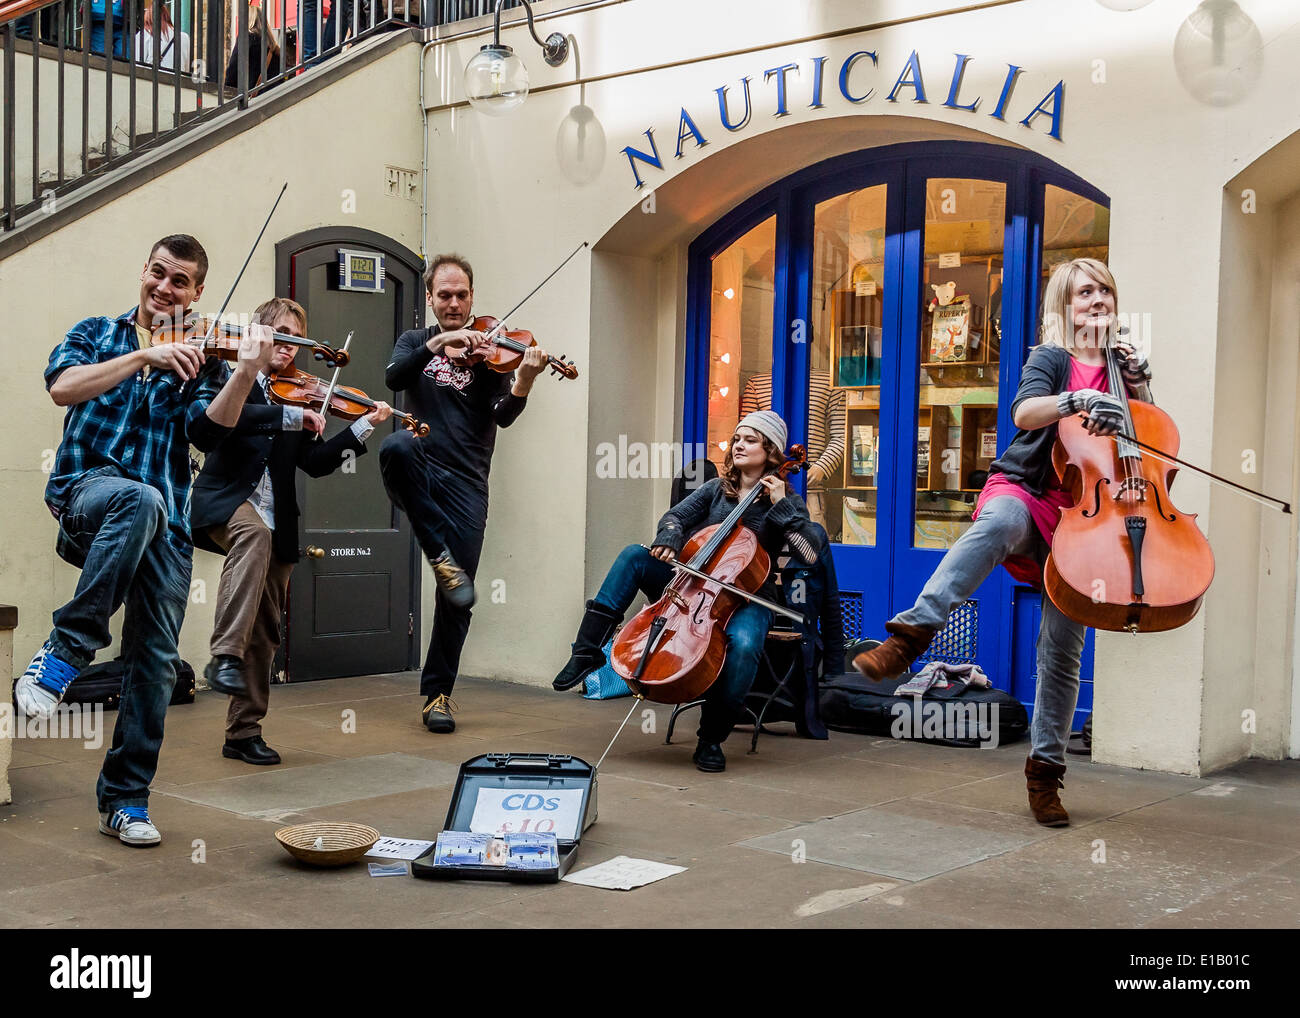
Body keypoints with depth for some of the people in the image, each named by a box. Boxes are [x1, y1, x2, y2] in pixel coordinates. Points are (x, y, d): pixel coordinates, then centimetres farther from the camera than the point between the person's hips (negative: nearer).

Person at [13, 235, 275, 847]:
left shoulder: (200, 359, 14)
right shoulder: (97, 333, 15)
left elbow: (208, 431, -4)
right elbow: (61, 386, -6)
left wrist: (245, 374, -20)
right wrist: (146, 356, -15)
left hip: (165, 520, 2)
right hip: (86, 491, -2)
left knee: (156, 658, -2)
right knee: (139, 499, -38)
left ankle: (125, 798, 13)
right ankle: (66, 649, -27)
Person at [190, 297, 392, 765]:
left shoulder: (298, 394, 16)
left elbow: (316, 463, 9)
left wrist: (363, 427, 0)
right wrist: (291, 415, -25)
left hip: (275, 525, 5)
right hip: (227, 505, -5)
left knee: (265, 634, 5)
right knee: (256, 534, -40)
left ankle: (244, 732, 16)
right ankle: (224, 657, -40)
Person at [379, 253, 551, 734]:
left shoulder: (487, 352, 9)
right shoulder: (415, 342, 15)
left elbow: (503, 416, -6)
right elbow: (394, 377, -8)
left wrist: (523, 382, -27)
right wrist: (437, 343, -22)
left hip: (466, 480, 0)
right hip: (421, 469, 0)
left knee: (458, 595, -5)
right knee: (396, 445, -36)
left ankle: (438, 693, 12)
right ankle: (441, 558, -25)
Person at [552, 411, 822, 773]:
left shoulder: (786, 501, 1)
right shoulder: (716, 489, 14)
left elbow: (811, 554, -12)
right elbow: (675, 516, 3)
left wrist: (781, 505, -16)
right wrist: (668, 540, -19)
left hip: (744, 598, -4)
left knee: (743, 644, -37)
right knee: (634, 555, -16)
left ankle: (711, 739, -19)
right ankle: (588, 651, -19)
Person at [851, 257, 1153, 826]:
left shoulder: (1119, 363, 18)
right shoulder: (1051, 359, 6)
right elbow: (1024, 412, -14)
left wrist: (1137, 385, 4)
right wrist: (1080, 400, -30)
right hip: (1025, 488, -4)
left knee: (1063, 649, -2)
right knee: (998, 523, -43)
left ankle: (1045, 767, 8)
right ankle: (912, 632, -54)